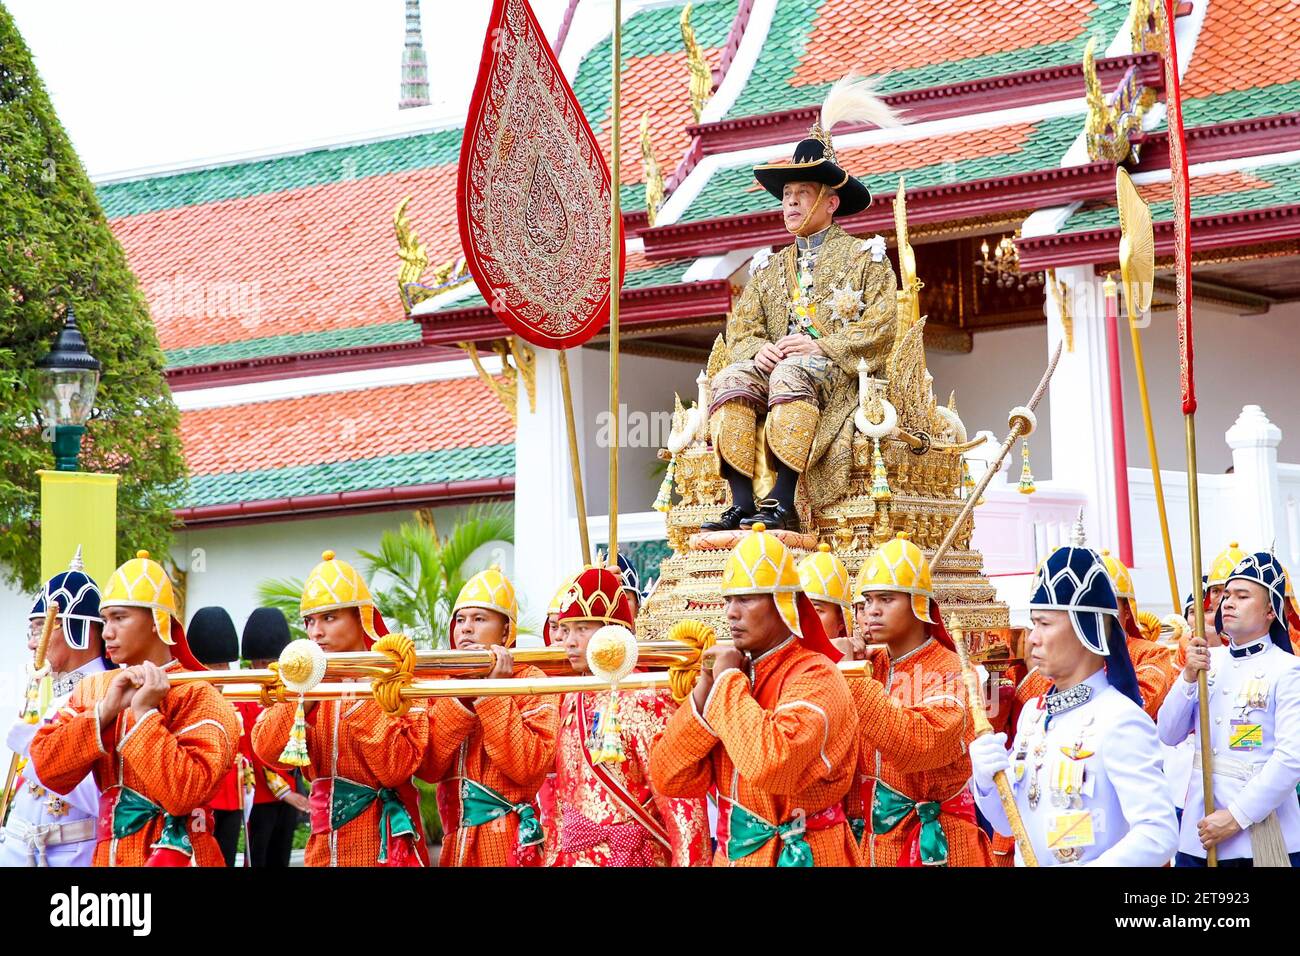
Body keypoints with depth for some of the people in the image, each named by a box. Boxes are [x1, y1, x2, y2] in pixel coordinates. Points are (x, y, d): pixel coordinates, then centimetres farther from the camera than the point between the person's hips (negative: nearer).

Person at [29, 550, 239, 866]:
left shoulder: (198, 695, -11)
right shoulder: (92, 688, 6)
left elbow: (184, 793, -22)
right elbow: (47, 768, -6)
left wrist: (144, 713, -21)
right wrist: (105, 710, -16)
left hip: (174, 857, -5)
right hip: (106, 855, 5)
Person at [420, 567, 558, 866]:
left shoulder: (531, 680, -4)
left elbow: (527, 765, -19)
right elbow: (428, 769, -6)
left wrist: (493, 693, -18)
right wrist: (460, 696, -14)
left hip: (510, 844, -4)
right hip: (456, 844, 5)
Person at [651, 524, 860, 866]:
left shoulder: (815, 676, -13)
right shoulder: (739, 672, 6)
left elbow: (771, 764, -32)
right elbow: (670, 779, 0)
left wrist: (728, 680, -19)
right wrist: (705, 690, -9)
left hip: (798, 855, -6)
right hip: (731, 856, 6)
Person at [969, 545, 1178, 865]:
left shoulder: (1120, 720, -20)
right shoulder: (1032, 712, 2)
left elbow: (1159, 835, -25)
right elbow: (1008, 823, 6)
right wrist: (986, 782, -13)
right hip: (1027, 861, 7)